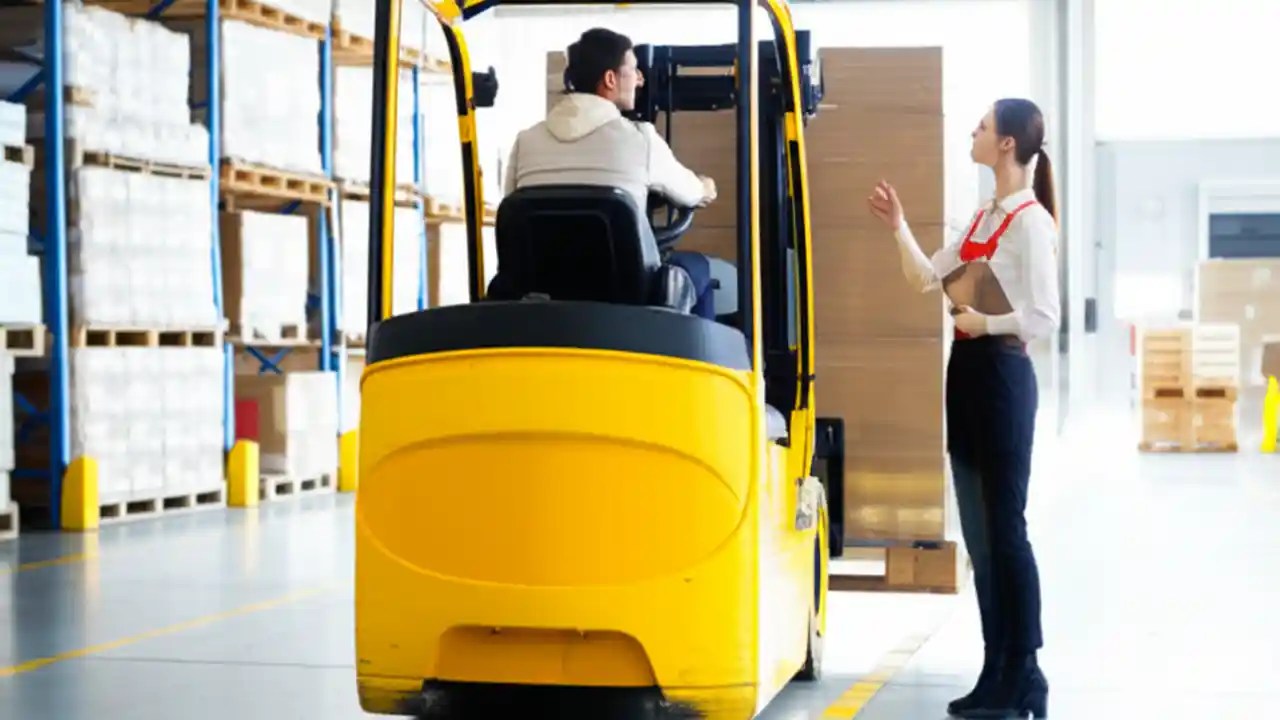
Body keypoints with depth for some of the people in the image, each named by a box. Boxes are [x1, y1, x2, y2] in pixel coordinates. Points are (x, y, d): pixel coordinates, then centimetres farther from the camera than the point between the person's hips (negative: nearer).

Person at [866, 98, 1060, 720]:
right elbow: (925, 280, 15)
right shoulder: (983, 217, 14)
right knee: (978, 531, 10)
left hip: (1002, 374, -9)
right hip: (966, 371, 9)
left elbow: (1044, 318, -19)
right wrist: (898, 227, 8)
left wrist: (985, 322, -20)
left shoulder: (1031, 222, -13)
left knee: (1005, 528, -5)